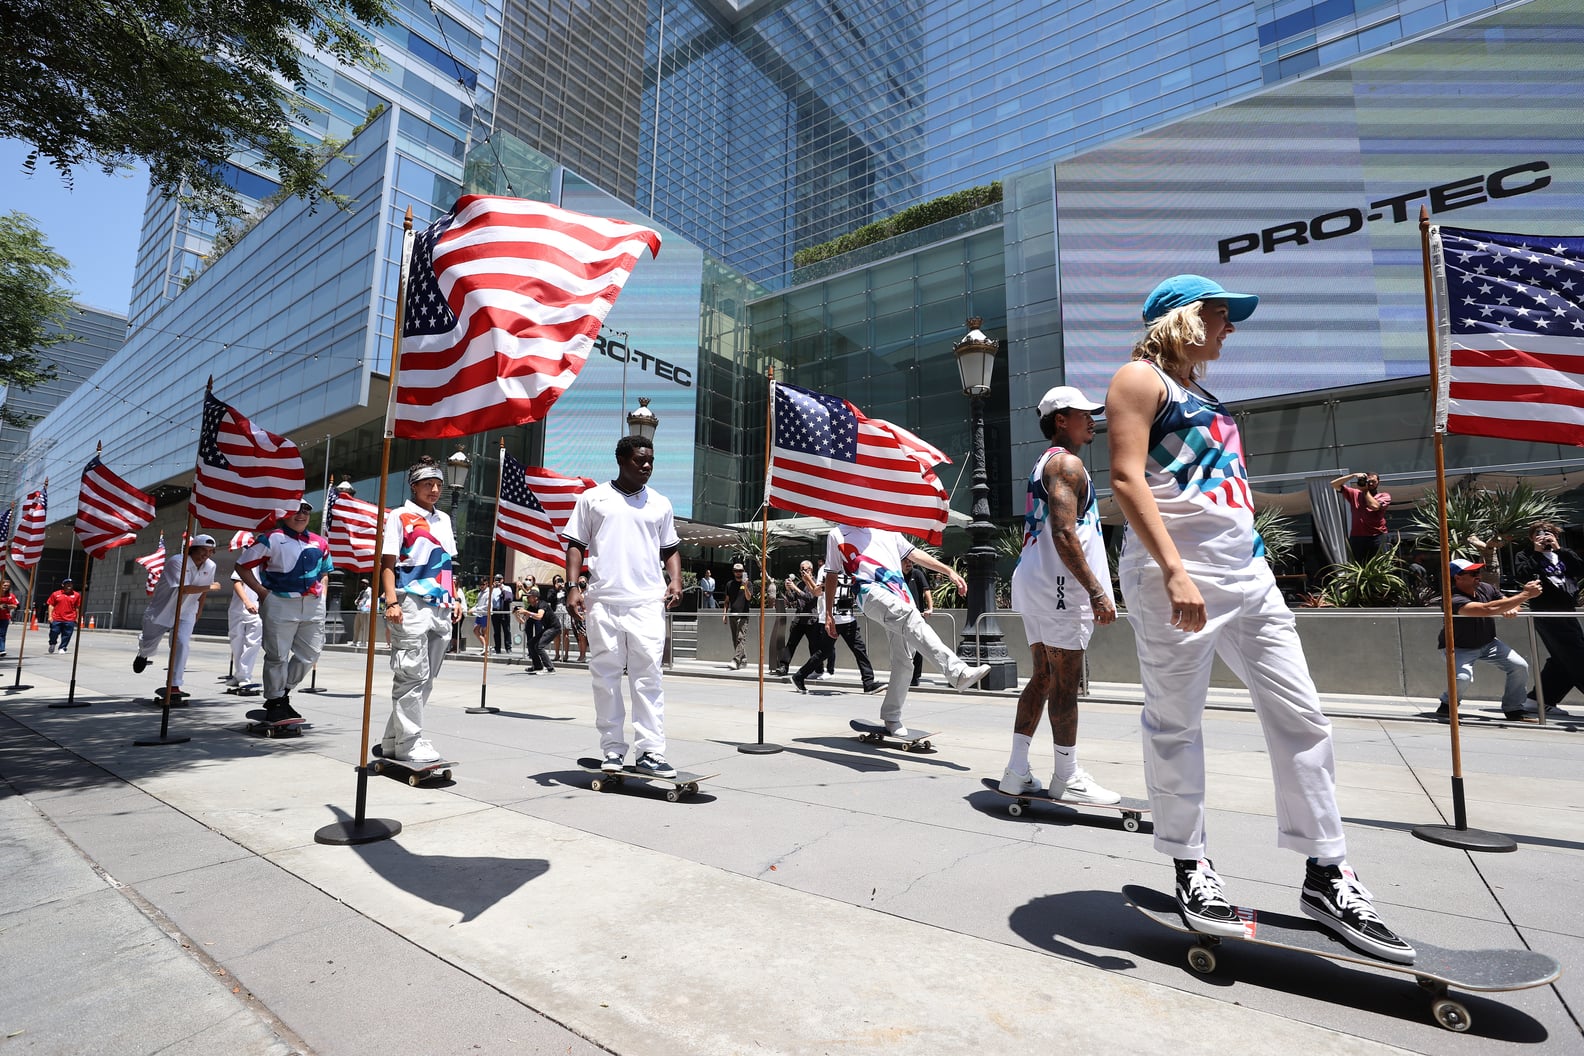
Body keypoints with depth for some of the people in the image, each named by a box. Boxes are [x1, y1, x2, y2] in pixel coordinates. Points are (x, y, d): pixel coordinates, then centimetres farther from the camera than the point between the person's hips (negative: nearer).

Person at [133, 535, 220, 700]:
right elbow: (184, 588, -34)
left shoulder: (210, 567, -6)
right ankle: (143, 654, 57)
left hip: (185, 613, 3)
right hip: (162, 610, -3)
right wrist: (210, 587, -27)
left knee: (183, 644, -14)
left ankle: (174, 686, -12)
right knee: (149, 643, 17)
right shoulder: (177, 562, -24)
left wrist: (198, 612, 15)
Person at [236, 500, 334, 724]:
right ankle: (274, 702, 15)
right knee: (278, 655, 1)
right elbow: (242, 565, 0)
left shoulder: (319, 542, 13)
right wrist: (262, 591, -7)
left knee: (311, 653, 8)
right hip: (280, 605, -5)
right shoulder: (272, 539, -2)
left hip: (313, 605, 5)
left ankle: (282, 695, 26)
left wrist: (321, 592, 10)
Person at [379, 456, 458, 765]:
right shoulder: (399, 516, 0)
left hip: (440, 607, 7)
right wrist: (391, 601, -17)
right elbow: (387, 562, -6)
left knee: (425, 678, 10)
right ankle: (410, 743, 2)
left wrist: (453, 599, 16)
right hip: (411, 605, -7)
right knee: (413, 675, -7)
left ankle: (394, 739, 21)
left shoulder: (444, 519, 19)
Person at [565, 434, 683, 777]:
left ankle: (650, 751, 0)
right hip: (602, 600, 0)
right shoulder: (593, 498, 9)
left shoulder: (660, 503, 15)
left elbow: (670, 549, 18)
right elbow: (576, 544, 8)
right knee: (605, 674, 5)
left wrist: (675, 579, 1)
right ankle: (612, 748, 15)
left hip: (648, 601, 1)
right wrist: (573, 587, -3)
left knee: (648, 675, -4)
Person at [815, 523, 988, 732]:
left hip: (901, 595, 5)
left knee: (903, 661, -2)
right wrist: (828, 614, 13)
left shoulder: (886, 530, 26)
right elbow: (831, 575, 18)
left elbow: (914, 553, 24)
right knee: (909, 617, -34)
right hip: (872, 592, -5)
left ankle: (891, 718, 13)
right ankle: (957, 671, -49)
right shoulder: (837, 535, 17)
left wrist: (949, 571, 14)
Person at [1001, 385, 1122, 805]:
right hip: (1058, 585, -10)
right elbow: (1064, 535, -21)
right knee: (1066, 682, -2)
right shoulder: (1067, 463, -10)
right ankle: (1068, 778, 9)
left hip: (1035, 582, 10)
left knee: (1043, 676, 12)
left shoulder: (1043, 463, 21)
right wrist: (1097, 591, -21)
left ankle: (1017, 771, 15)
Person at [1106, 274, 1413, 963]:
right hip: (1179, 577, -9)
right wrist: (1173, 570, -24)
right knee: (1175, 723, 1)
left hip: (1248, 571, 9)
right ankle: (1189, 867, 16)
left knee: (1300, 716, 8)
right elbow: (1126, 479, -15)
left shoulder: (1199, 394, 25)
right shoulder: (1141, 378, -2)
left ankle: (1327, 876, 19)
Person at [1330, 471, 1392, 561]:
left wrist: (1365, 490, 1)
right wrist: (1353, 475, -1)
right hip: (1357, 537, 1)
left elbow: (1374, 506, -12)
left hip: (1377, 536, -1)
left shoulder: (1384, 496, 9)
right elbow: (1334, 484, 8)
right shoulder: (1355, 494, 14)